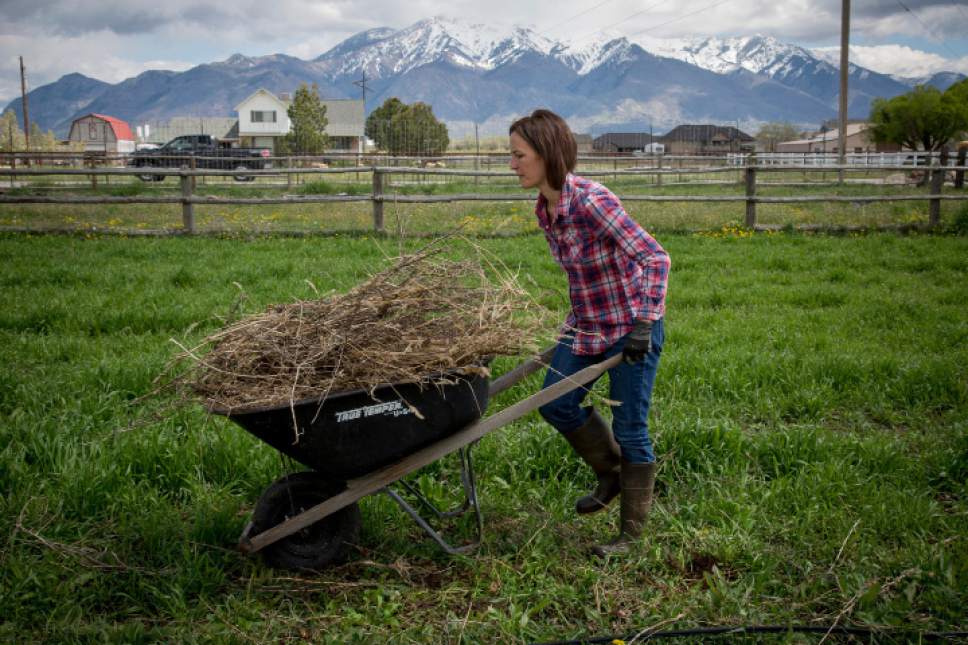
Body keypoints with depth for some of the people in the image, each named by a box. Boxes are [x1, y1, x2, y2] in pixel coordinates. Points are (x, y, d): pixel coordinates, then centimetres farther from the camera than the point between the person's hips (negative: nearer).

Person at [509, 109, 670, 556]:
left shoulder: (591, 201, -25)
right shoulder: (545, 209, 1)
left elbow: (656, 258, -26)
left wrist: (643, 325, -29)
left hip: (632, 328, -8)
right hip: (586, 325, 8)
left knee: (629, 428, 1)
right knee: (556, 405, 7)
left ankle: (631, 532, 17)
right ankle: (611, 473, 33)